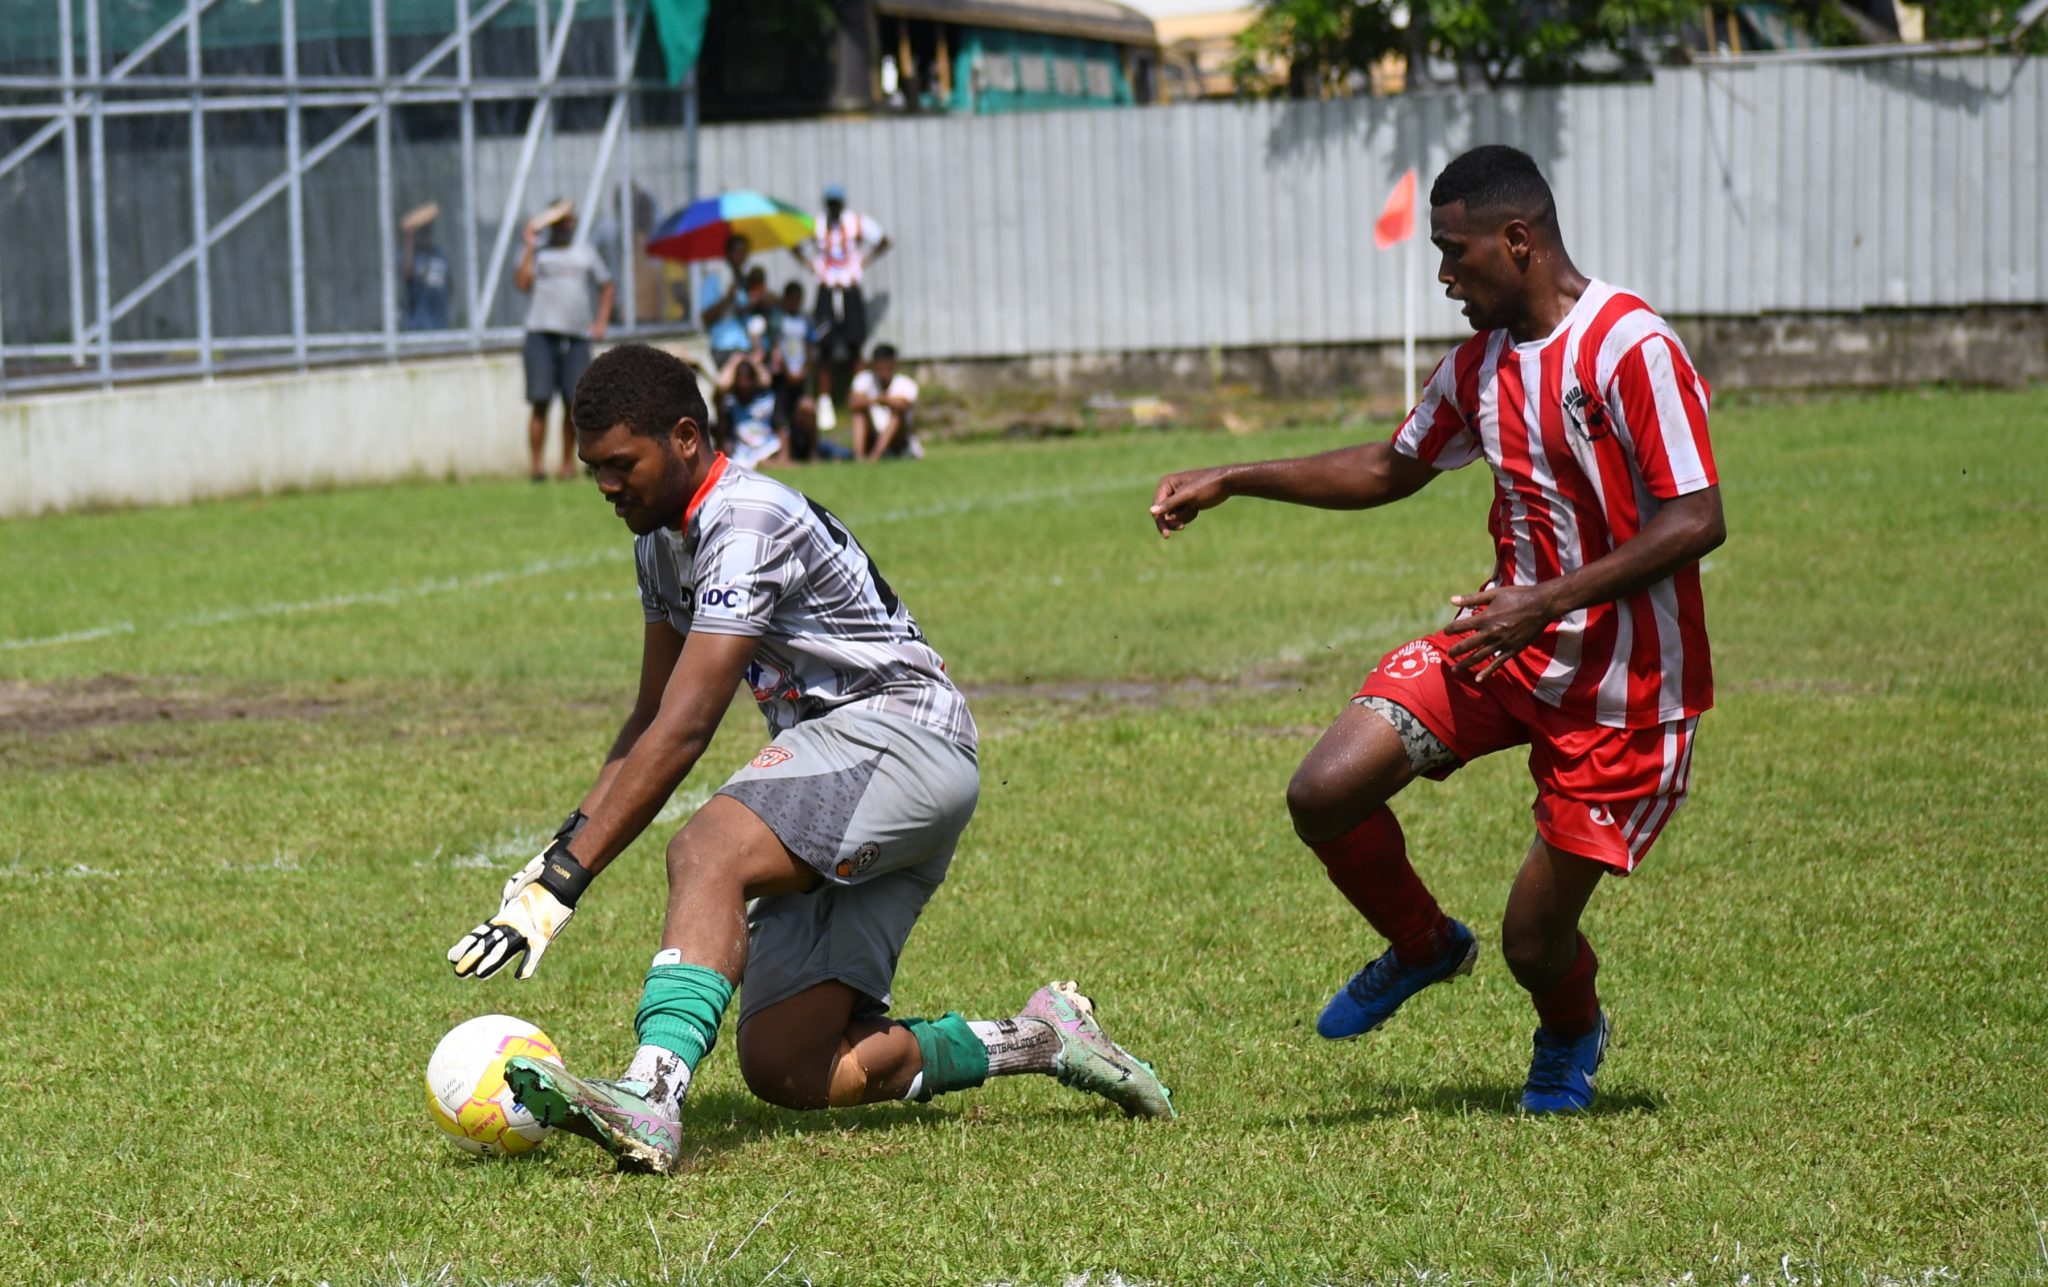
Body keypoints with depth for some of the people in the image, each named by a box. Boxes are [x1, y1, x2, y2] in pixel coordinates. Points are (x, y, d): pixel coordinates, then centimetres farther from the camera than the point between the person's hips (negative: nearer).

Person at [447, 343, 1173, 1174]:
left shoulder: (747, 525, -18)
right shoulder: (662, 541, 12)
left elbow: (683, 731, -24)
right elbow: (650, 720, 20)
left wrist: (564, 880, -27)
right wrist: (562, 848, 5)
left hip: (902, 736, -10)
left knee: (707, 851, -35)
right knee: (781, 1069, -2)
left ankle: (649, 1102, -52)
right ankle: (1037, 1041, 13)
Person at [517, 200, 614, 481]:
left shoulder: (585, 252, 18)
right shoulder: (538, 253, 10)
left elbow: (606, 285, 24)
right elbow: (523, 282, -6)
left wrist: (601, 321, 13)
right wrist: (530, 247, -6)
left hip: (577, 335, 2)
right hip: (541, 334, -2)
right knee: (540, 402, -8)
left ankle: (568, 463, 9)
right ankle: (538, 463, -7)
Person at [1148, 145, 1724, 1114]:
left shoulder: (1630, 347, -19)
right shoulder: (1480, 362, 7)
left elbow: (1697, 520, -23)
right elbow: (1392, 470, 23)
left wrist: (1549, 602, -28)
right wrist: (1232, 482, 17)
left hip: (1623, 684, -7)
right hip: (1512, 643, 7)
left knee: (1535, 943, -3)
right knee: (1324, 795, -10)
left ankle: (1570, 1035, 35)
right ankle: (1422, 946, 19)